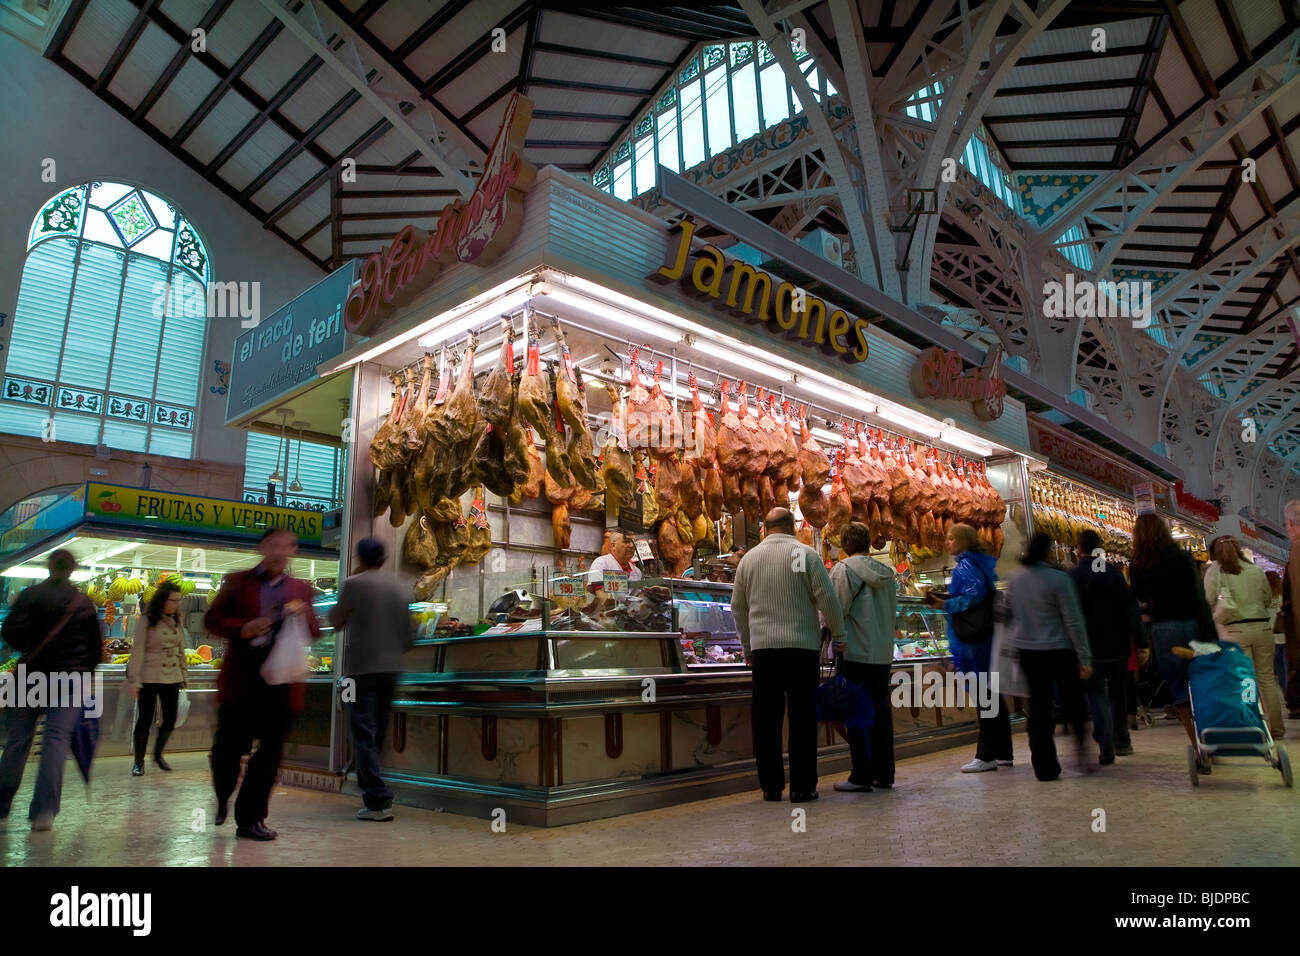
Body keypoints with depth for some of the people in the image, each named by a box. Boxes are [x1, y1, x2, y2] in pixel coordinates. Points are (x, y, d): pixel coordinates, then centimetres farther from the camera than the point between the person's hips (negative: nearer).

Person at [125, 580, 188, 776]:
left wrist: (183, 675, 14)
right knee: (144, 720, 2)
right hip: (150, 677, -5)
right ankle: (139, 761, 17)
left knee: (170, 720, 6)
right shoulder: (146, 620, -8)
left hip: (172, 677, 5)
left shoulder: (176, 621, 8)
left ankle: (158, 754, 26)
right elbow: (137, 651, -9)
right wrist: (134, 680, -13)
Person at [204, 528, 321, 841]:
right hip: (240, 681, -1)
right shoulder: (236, 582, 6)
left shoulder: (301, 589, 11)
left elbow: (315, 632, 11)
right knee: (228, 745, 8)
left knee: (270, 751, 3)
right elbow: (212, 619, 4)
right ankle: (223, 797, 39)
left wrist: (303, 615, -11)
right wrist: (243, 628, -15)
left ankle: (250, 818, 16)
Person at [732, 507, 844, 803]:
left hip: (762, 647, 3)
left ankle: (771, 786, 12)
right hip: (802, 646, -3)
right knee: (802, 718, 4)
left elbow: (738, 607, 15)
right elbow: (827, 598, -4)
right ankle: (802, 786, 6)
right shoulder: (805, 554, -1)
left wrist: (747, 645, 26)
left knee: (767, 720, 7)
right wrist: (838, 634, 9)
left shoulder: (749, 558, 10)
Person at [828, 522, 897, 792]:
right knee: (880, 711, 11)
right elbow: (893, 611, 17)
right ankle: (884, 774, 17)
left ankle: (862, 775, 1)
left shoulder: (843, 569, -9)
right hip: (883, 653, 6)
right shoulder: (887, 572, 11)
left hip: (855, 651, -6)